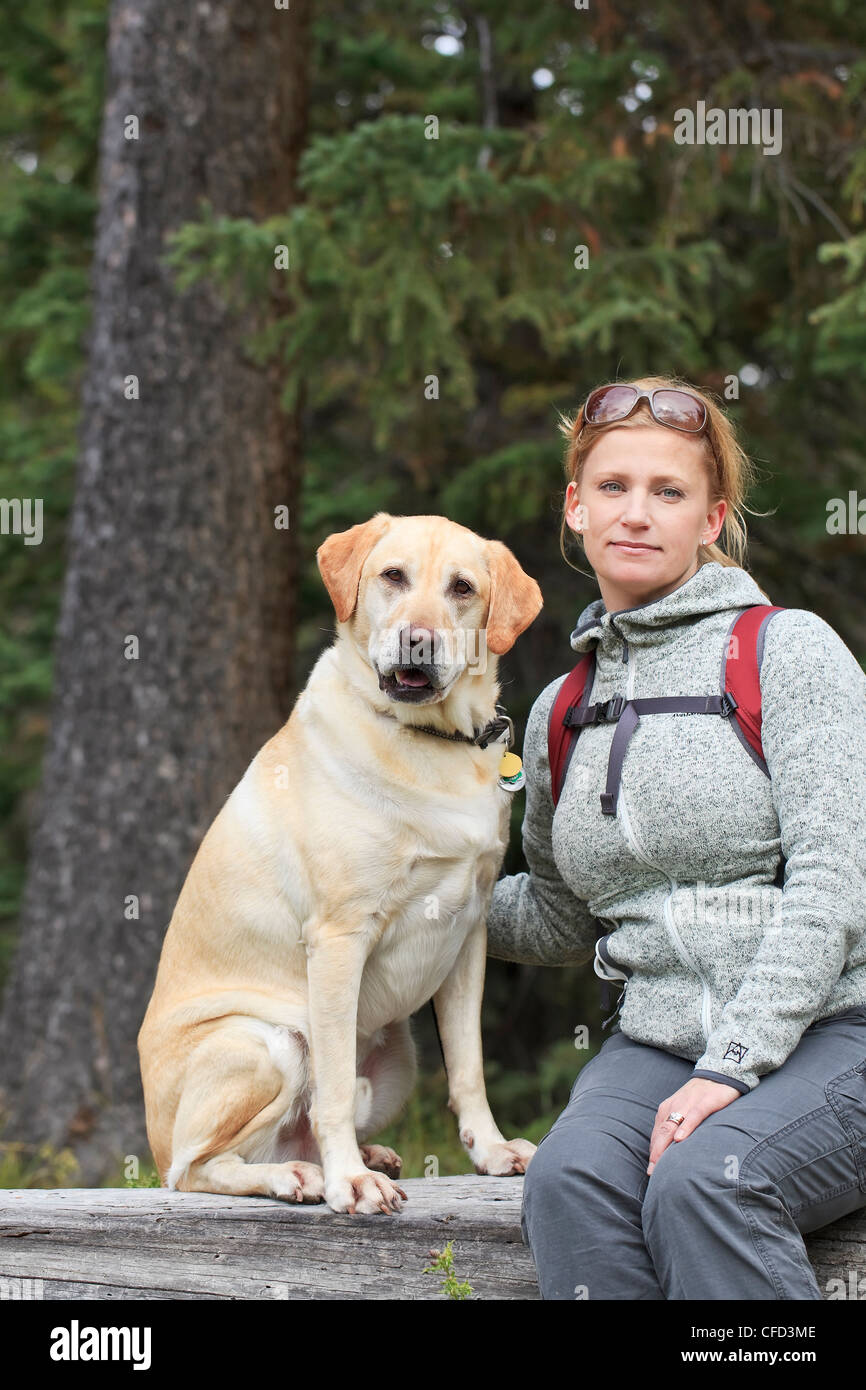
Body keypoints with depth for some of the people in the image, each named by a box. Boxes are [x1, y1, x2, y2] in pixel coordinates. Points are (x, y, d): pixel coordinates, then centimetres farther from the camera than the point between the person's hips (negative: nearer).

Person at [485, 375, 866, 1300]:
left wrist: (731, 1070, -19)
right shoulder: (561, 712, 15)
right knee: (567, 1181, -29)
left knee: (702, 1182, -35)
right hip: (657, 1041, 4)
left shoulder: (788, 650, -2)